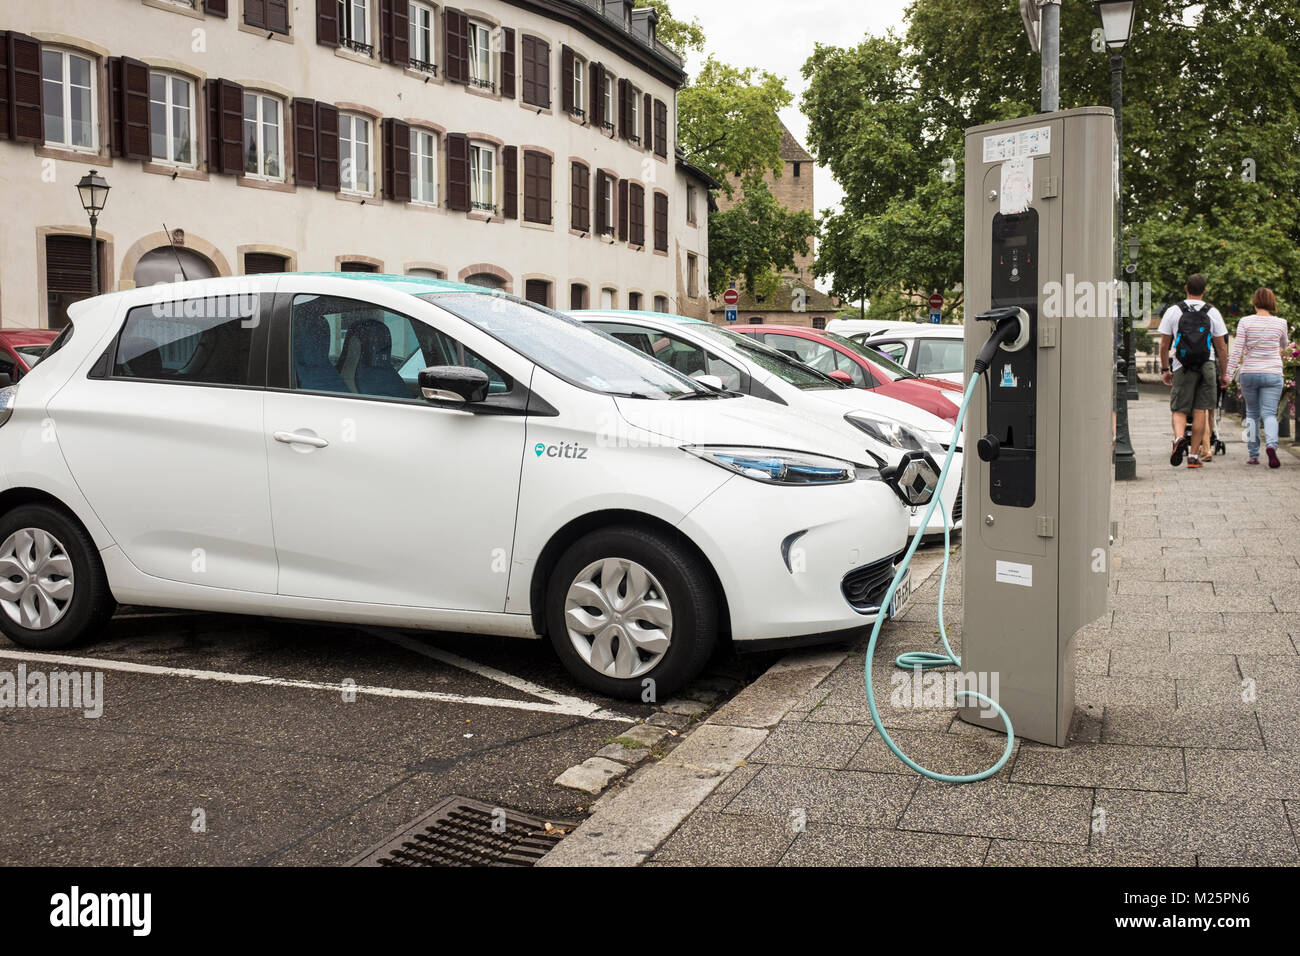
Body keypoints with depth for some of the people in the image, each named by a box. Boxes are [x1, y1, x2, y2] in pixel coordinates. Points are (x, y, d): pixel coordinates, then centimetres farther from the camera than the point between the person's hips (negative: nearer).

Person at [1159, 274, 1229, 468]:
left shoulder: (1173, 311, 3)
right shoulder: (1213, 312, 5)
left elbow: (1164, 345, 4)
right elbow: (1221, 346, 5)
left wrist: (1165, 369, 13)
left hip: (1182, 367, -1)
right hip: (1207, 365, 1)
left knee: (1179, 410, 5)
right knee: (1201, 410, 4)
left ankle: (1179, 437, -25)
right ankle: (1193, 455, 4)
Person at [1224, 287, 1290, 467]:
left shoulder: (1245, 322, -4)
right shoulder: (1280, 323, 1)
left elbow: (1237, 351, -8)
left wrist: (1228, 374, -5)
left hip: (1249, 373, 0)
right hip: (1272, 374, 0)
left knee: (1252, 413, 13)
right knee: (1269, 413, -1)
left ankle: (1253, 455, 15)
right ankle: (1271, 445, -29)